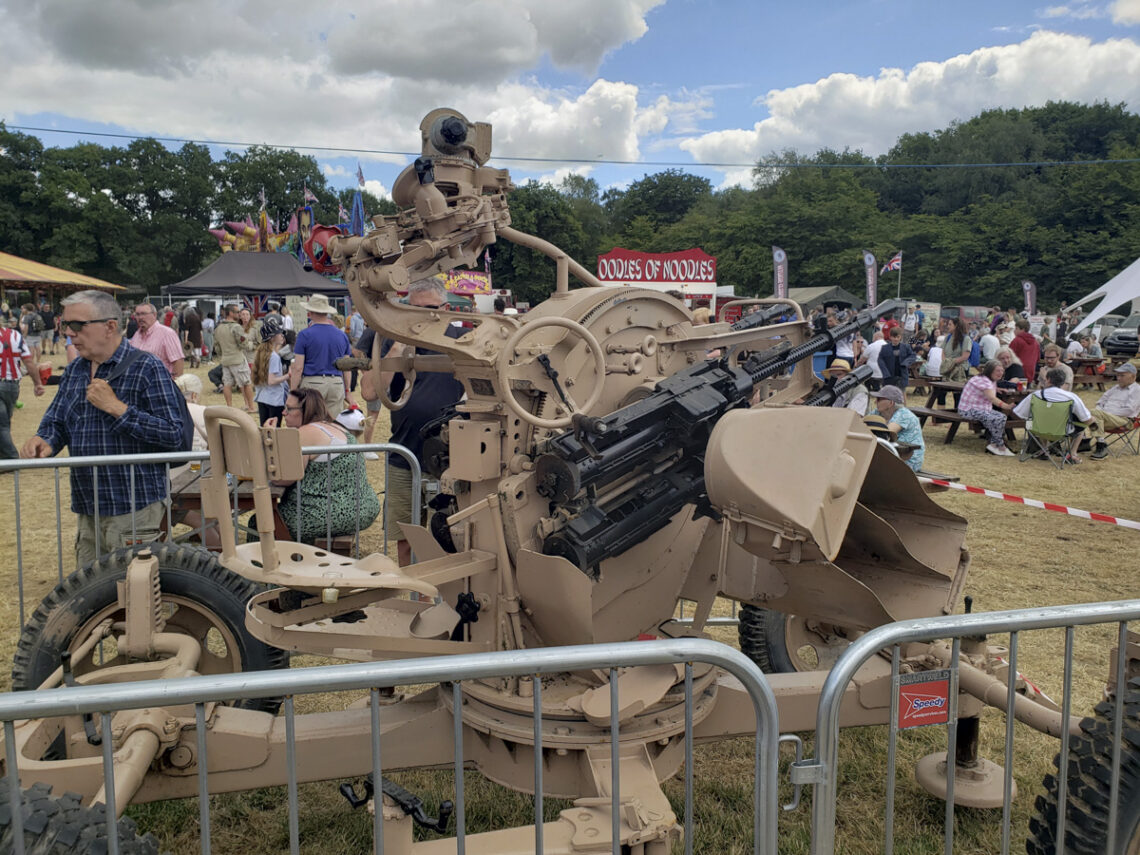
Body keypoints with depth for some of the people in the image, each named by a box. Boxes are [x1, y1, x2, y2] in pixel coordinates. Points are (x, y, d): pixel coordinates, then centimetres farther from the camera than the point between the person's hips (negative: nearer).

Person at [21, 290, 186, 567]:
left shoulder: (147, 369, -10)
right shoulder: (74, 371, 14)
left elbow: (173, 435, -18)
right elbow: (55, 421, 20)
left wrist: (116, 408, -19)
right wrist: (44, 441, -4)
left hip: (133, 510, -7)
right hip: (87, 511, 7)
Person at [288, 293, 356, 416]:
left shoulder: (305, 335, -4)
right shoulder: (342, 335, 8)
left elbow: (298, 368, -7)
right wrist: (347, 391, 20)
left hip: (312, 383, -3)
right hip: (337, 384, 4)